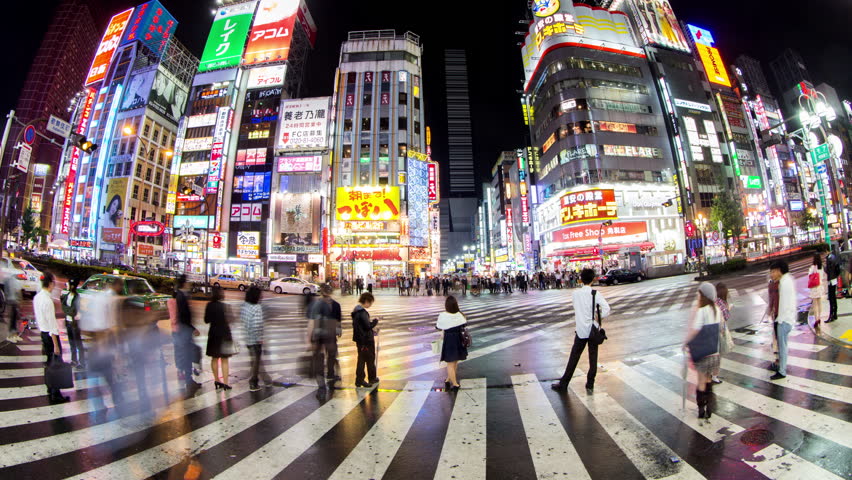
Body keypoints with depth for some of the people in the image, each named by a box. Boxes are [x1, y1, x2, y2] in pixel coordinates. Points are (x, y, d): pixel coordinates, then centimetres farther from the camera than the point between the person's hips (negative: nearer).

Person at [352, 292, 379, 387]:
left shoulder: (356, 311, 8)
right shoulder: (362, 312, -23)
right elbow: (368, 326, -25)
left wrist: (372, 322, 9)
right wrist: (375, 321, -9)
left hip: (359, 339, 9)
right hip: (366, 340, -9)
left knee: (361, 359, 14)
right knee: (370, 359, 9)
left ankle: (359, 380, 18)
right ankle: (372, 378, 23)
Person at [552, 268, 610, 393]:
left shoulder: (576, 293, -2)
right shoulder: (595, 294, -9)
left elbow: (576, 309, 5)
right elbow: (606, 309, -18)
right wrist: (598, 319, -6)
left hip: (580, 330, 1)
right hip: (593, 329, -1)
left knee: (574, 357, 8)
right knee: (593, 357, 12)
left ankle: (563, 384, 14)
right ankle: (590, 385, 18)